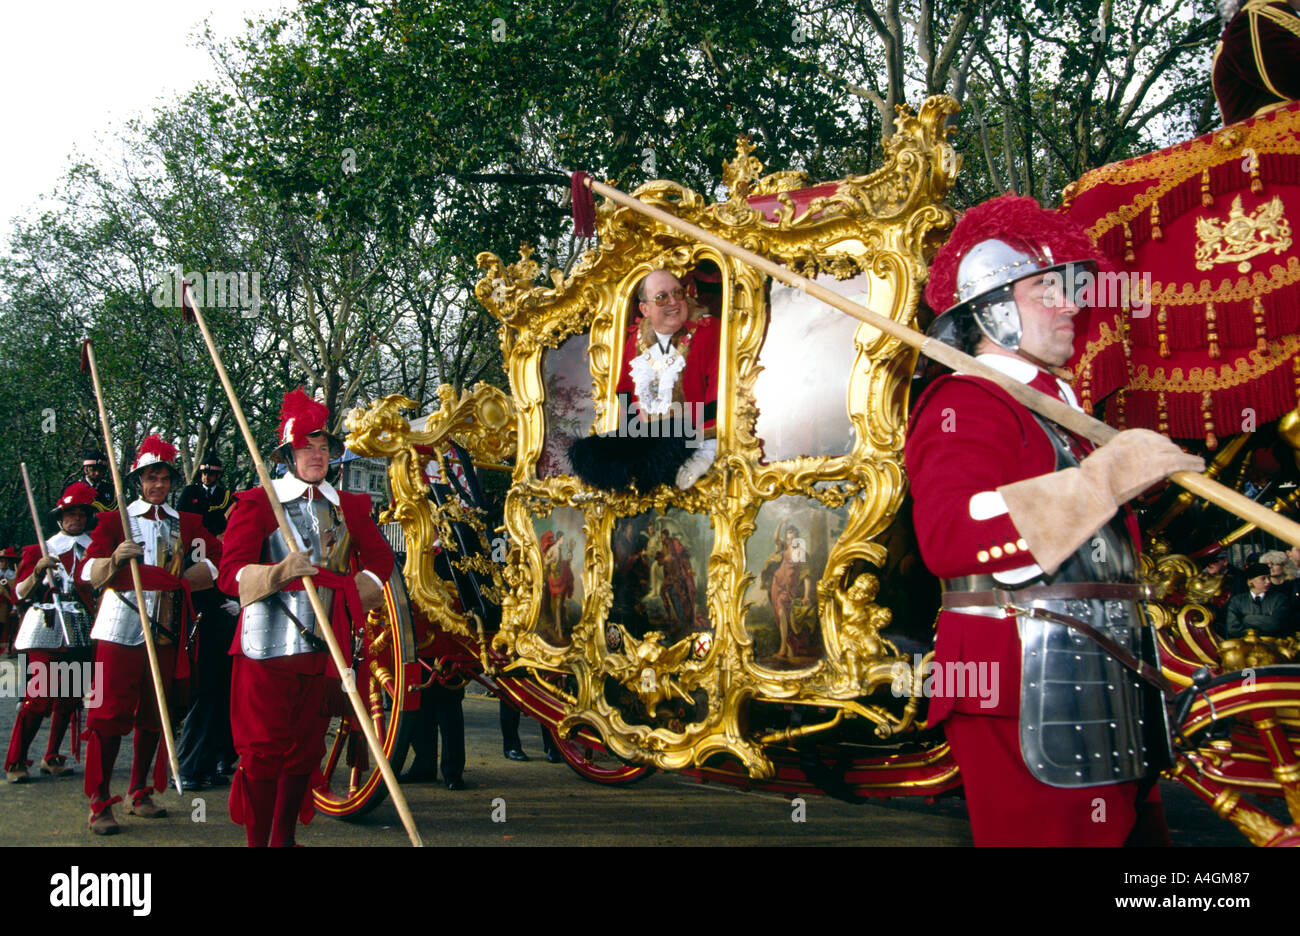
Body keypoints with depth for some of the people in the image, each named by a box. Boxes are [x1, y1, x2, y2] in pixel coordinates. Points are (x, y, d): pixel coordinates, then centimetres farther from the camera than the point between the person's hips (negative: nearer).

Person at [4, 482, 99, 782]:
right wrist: (38, 572, -19)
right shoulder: (41, 550, 7)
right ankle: (15, 761, -3)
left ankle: (52, 758, 17)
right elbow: (21, 593, -2)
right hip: (47, 631, -4)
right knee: (40, 697, -12)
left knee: (69, 697, 4)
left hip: (81, 633, 4)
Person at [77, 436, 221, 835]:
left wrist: (179, 581, -9)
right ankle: (99, 802, -4)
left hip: (165, 632, 4)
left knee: (153, 713, 8)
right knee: (110, 711, -9)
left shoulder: (187, 524, 14)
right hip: (121, 628, -3)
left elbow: (213, 564, 6)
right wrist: (115, 559, -26)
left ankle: (140, 793, 20)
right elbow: (88, 574, -6)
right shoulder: (115, 520, 5)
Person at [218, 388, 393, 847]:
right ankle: (257, 840, 5)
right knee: (263, 750, -4)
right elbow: (230, 573, -8)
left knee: (305, 750, 9)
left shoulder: (349, 507, 14)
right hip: (268, 644, -4)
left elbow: (381, 558, 15)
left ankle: (285, 838, 21)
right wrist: (280, 572, -25)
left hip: (323, 648, 4)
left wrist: (356, 589, -4)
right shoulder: (257, 503, 0)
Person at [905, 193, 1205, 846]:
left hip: (1099, 687, 10)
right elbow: (948, 536, -29)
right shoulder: (964, 404, -9)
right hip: (1030, 693, -10)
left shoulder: (1053, 409, 23)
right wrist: (1105, 477, -27)